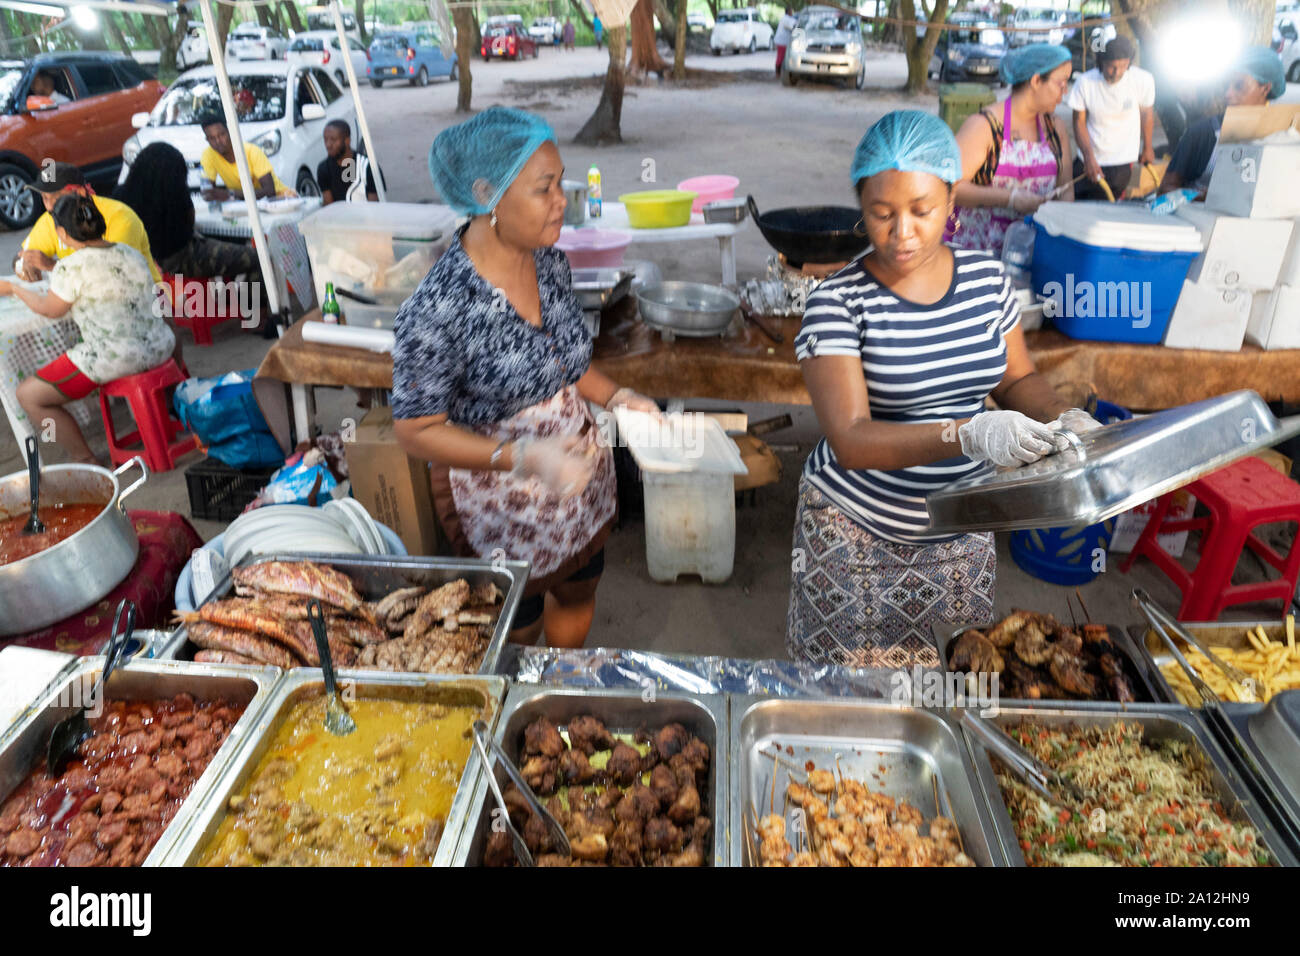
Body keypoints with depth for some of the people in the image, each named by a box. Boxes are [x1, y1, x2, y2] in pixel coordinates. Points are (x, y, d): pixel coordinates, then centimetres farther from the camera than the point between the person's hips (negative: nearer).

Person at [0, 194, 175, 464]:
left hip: (114, 359, -7)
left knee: (28, 395, 9)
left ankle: (85, 461, 10)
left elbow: (50, 310, 1)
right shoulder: (130, 253, 6)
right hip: (160, 348, 7)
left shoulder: (70, 267, -13)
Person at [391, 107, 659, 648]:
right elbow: (417, 432, -22)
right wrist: (523, 456, -33)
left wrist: (615, 397, -8)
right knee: (518, 630, 18)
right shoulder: (437, 310, -28)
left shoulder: (550, 263, -6)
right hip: (501, 502, -6)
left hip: (580, 476, 7)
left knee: (578, 594, 28)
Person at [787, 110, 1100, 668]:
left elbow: (1017, 378, 11)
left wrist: (1061, 416, -10)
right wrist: (969, 433, -37)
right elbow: (850, 441, -25)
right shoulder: (838, 301, -17)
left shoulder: (986, 278, -2)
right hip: (856, 531, -4)